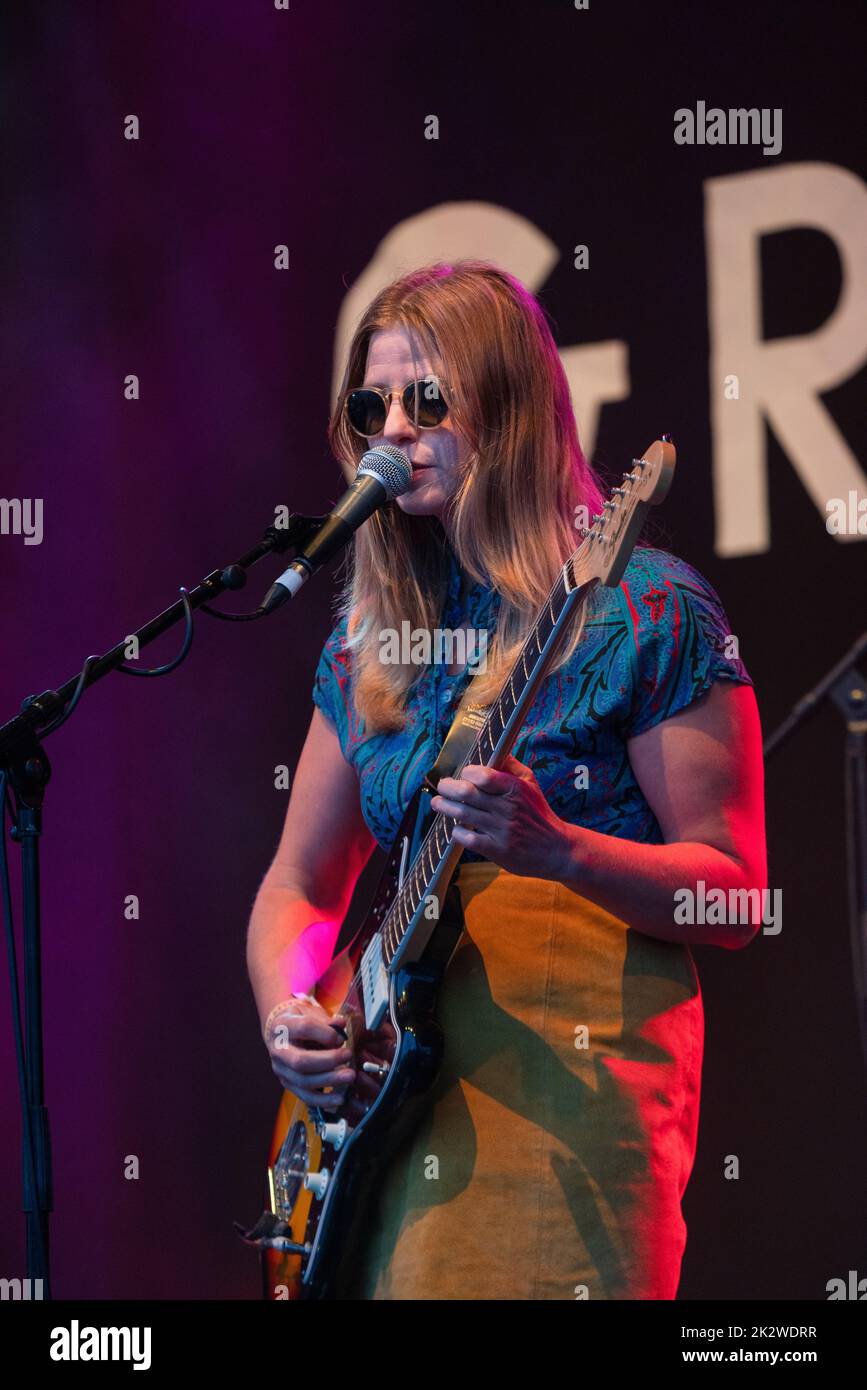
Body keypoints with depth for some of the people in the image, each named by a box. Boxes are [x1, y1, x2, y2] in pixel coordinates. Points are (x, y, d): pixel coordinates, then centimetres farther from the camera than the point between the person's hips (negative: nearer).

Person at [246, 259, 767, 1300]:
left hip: (572, 1095, -5)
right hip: (388, 1094, 5)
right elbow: (298, 885, 19)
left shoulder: (646, 612, -3)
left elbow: (735, 900, -6)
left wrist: (557, 850, -22)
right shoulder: (370, 642, 14)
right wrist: (286, 1010, -2)